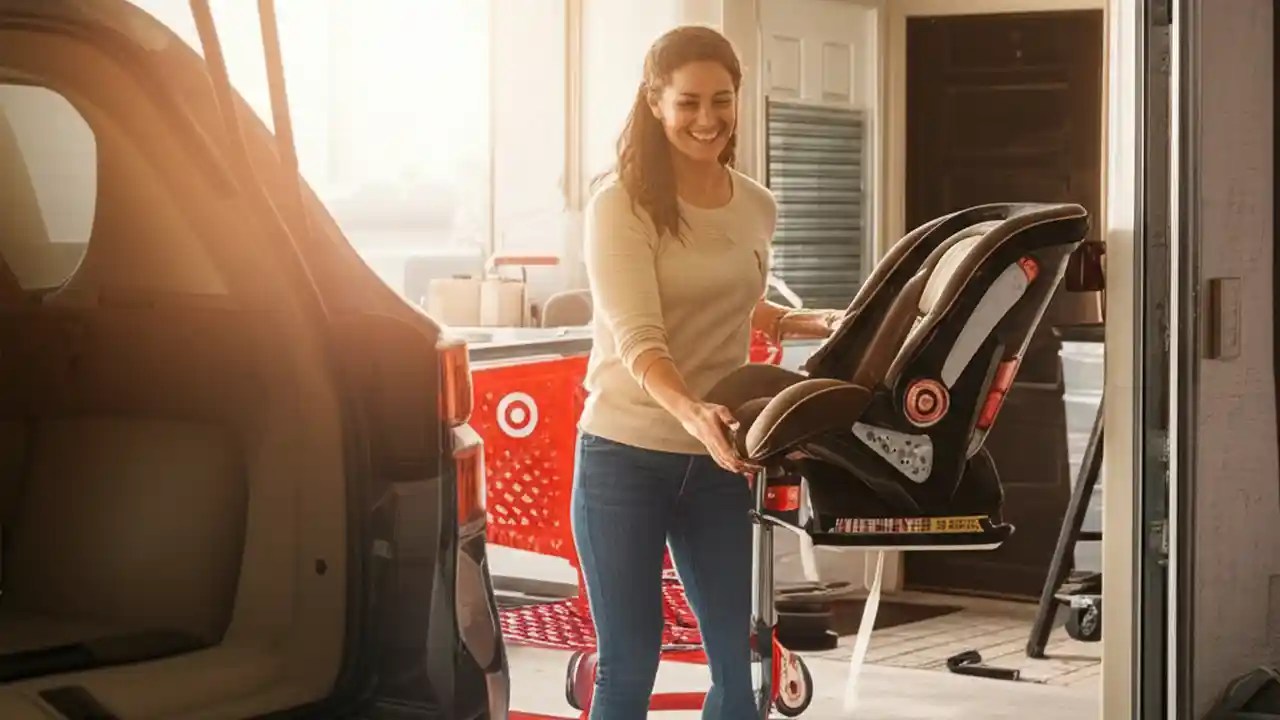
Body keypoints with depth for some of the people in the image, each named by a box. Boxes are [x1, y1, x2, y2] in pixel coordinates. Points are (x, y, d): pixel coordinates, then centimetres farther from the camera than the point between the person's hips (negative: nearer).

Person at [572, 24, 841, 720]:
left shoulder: (757, 207, 6)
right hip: (625, 455, -5)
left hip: (719, 461, 5)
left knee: (737, 661, 7)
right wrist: (693, 415, -40)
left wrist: (817, 323, 10)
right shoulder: (620, 203, -11)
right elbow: (638, 341, -23)